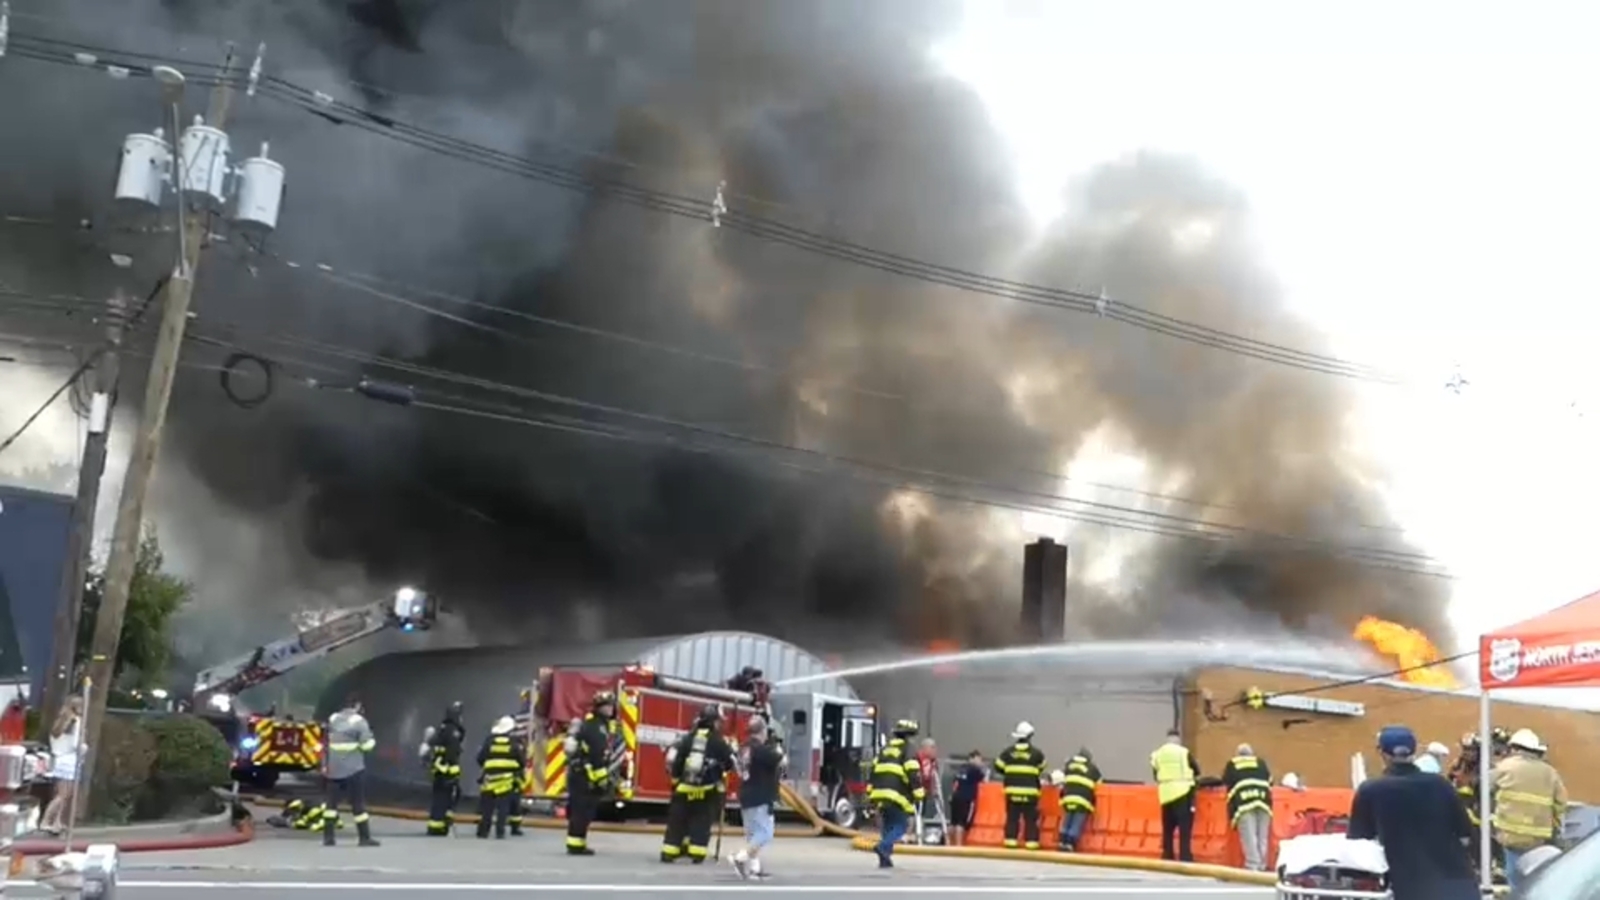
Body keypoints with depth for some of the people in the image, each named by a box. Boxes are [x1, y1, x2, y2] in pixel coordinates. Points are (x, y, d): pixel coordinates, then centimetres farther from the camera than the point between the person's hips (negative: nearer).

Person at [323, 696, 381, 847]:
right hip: (353, 769, -5)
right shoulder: (359, 721, -8)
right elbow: (366, 745, -9)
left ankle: (328, 837, 8)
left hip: (333, 769, 5)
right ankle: (364, 838, 2)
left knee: (331, 802, 10)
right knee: (358, 803, 0)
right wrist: (371, 738, 10)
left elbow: (326, 742, 16)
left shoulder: (332, 719, 9)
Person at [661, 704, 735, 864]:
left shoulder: (688, 738, 1)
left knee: (677, 822, 9)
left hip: (684, 788, 2)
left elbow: (672, 759, -1)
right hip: (707, 791, -2)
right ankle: (697, 853, 4)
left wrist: (677, 776, 13)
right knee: (702, 823, 8)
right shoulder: (719, 742, -7)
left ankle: (669, 852, 7)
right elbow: (731, 763, -1)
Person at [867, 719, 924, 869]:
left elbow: (873, 771, 19)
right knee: (901, 825, 1)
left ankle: (884, 859, 12)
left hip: (880, 795, 7)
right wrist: (918, 795, -9)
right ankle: (884, 847, -20)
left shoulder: (884, 750, 20)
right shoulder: (907, 750, -1)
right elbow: (913, 773, -11)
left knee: (887, 826, 16)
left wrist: (870, 793, 22)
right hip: (896, 796, -7)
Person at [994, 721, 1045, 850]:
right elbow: (1041, 769, 13)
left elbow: (998, 767, 7)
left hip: (1012, 791, 2)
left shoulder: (1008, 752, 2)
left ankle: (1010, 841, 3)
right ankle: (1031, 842, -3)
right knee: (1031, 819, 2)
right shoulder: (1036, 753, -2)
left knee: (1012, 817, 7)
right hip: (1030, 792, -2)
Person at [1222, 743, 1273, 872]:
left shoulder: (1231, 765, 21)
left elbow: (1225, 783, 22)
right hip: (1263, 800, 2)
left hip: (1243, 802, -2)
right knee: (1263, 836, 8)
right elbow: (1270, 781, 28)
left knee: (1249, 837, -8)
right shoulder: (1261, 762, 25)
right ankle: (1261, 866, 8)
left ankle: (1253, 867, -15)